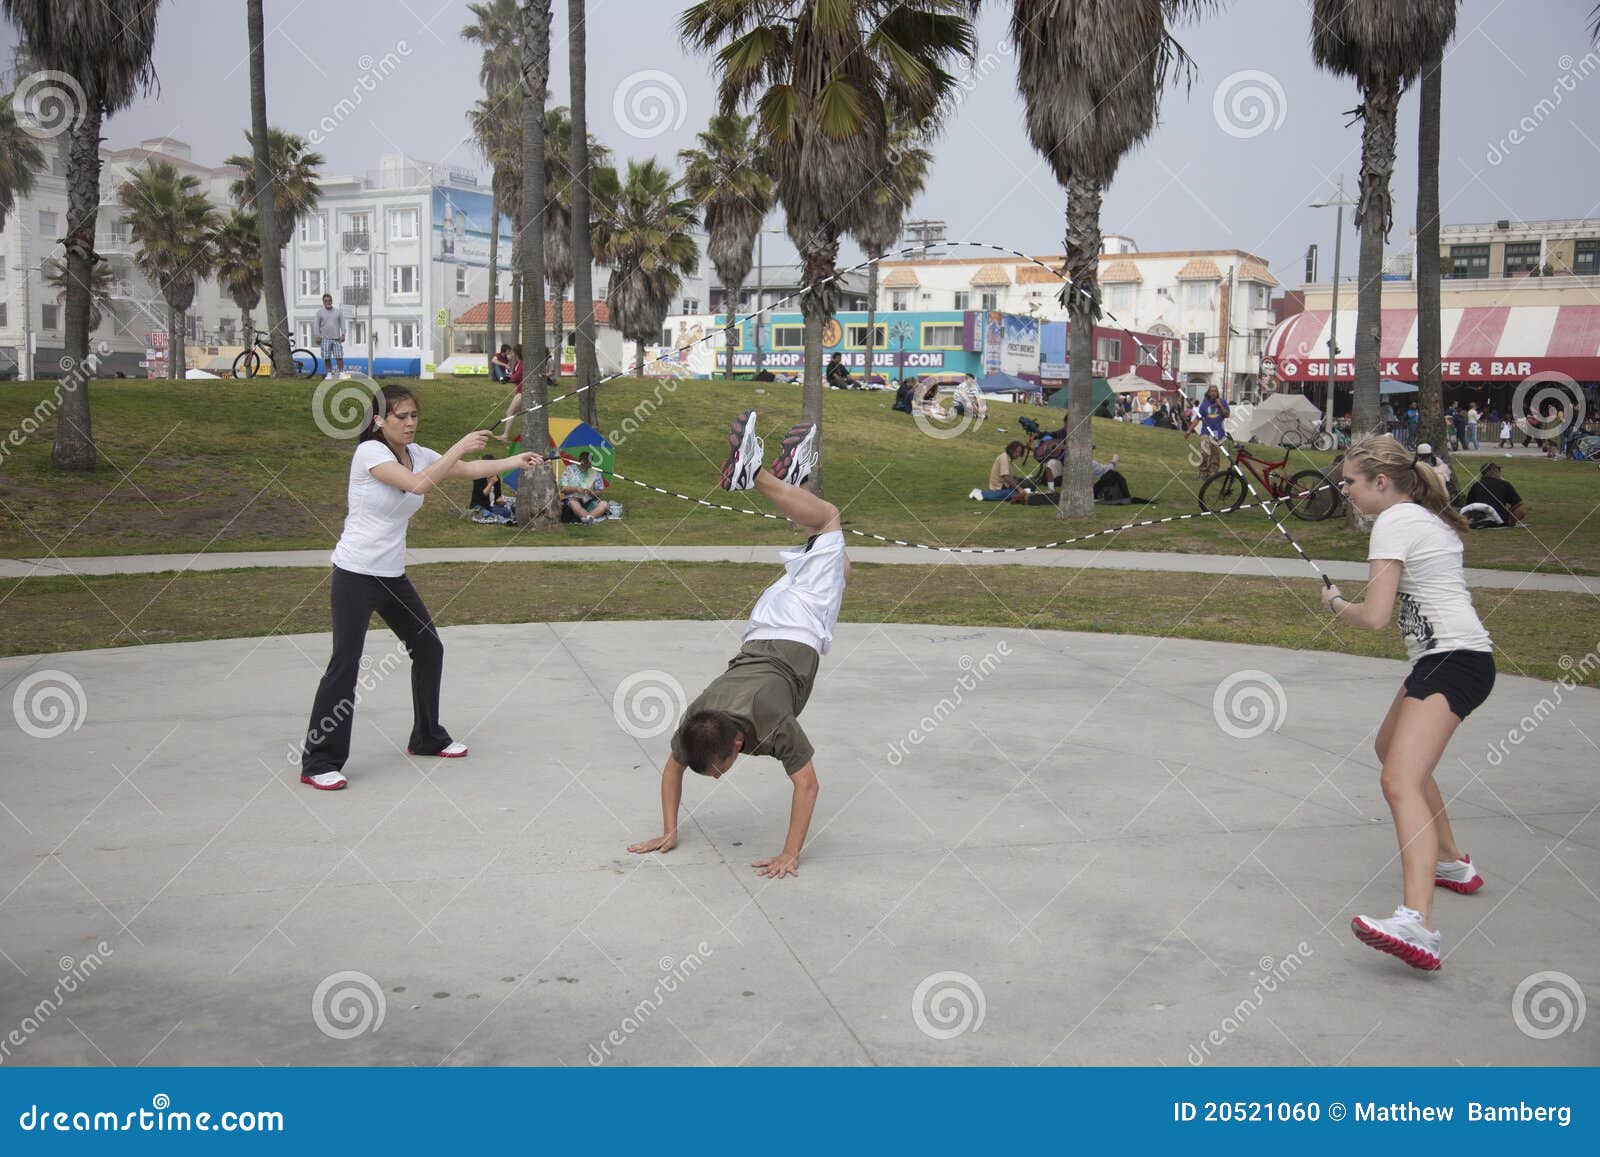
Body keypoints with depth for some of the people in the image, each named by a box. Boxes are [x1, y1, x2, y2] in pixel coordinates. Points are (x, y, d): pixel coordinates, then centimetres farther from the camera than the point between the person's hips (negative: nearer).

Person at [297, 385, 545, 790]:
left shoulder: (417, 454, 6)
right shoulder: (369, 452, -16)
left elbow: (470, 469, 2)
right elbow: (418, 484, -30)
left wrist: (515, 461, -10)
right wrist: (459, 447, -28)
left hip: (392, 575, 8)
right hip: (355, 574, -8)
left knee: (429, 648, 11)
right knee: (345, 663, -10)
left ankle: (427, 738, 28)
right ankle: (318, 762, 0)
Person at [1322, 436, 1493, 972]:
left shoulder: (1394, 522, -10)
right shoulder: (1426, 516, 19)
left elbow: (1374, 617, -15)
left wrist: (1336, 603, 4)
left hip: (1453, 659, -11)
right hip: (1447, 656, 11)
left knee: (1401, 781, -26)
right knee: (1393, 748, 31)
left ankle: (1418, 925, -42)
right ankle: (1451, 863, 45)